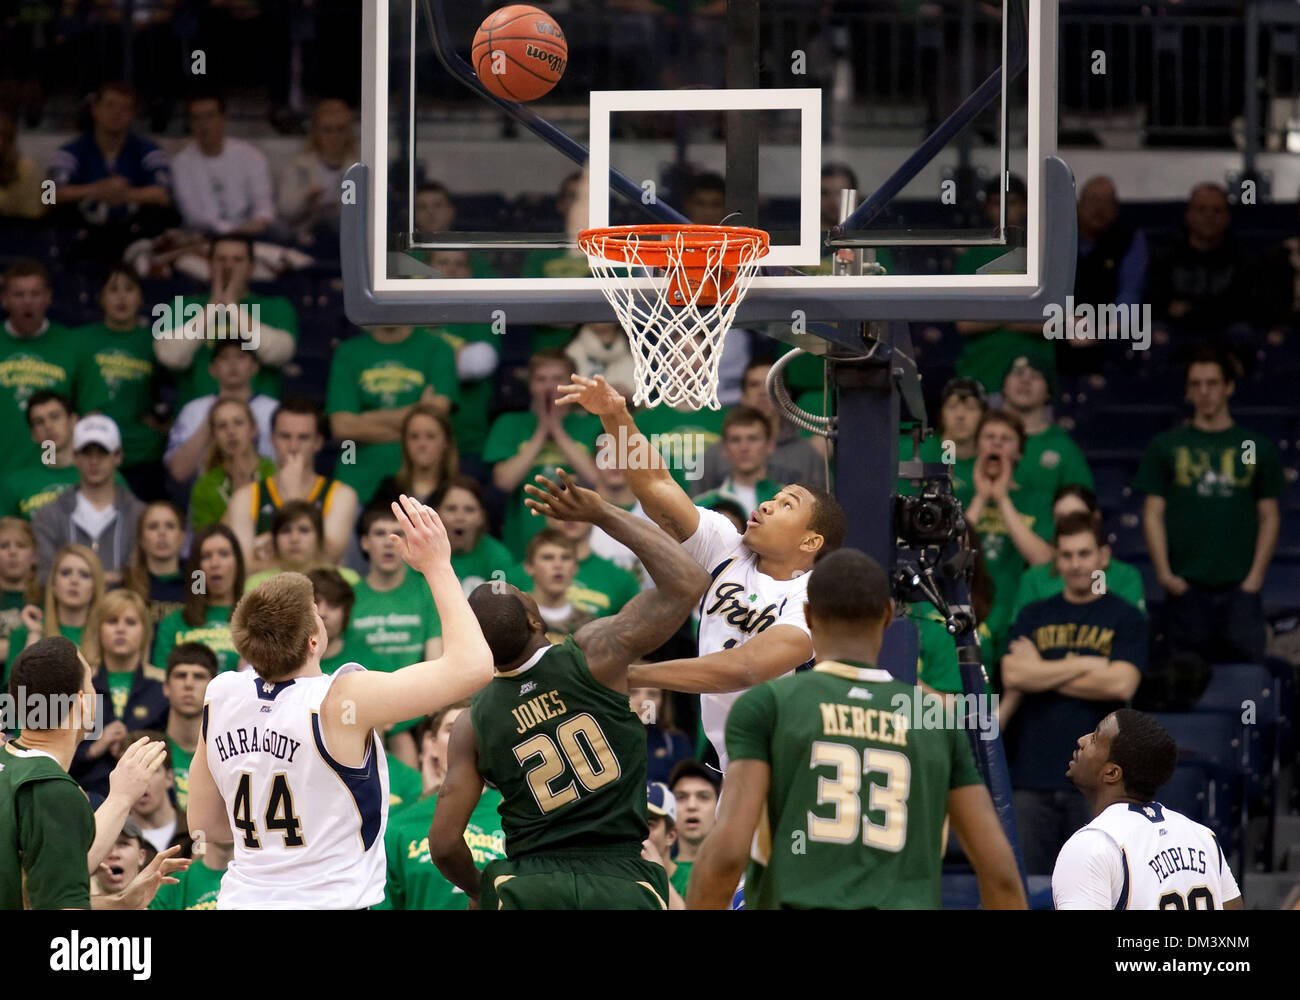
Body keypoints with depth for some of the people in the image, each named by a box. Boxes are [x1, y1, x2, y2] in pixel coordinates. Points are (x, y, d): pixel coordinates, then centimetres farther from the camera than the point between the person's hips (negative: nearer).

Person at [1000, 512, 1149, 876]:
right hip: (1033, 776, 2)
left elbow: (1121, 683, -10)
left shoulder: (1125, 618, 6)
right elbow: (1012, 676, -2)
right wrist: (1087, 665, -6)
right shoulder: (1033, 617, 14)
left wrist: (1042, 673, -3)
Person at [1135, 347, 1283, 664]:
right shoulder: (1166, 446, 8)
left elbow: (1269, 517, 9)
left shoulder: (1257, 449, 9)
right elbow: (1153, 513, 6)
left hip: (1240, 587, 0)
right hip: (1185, 587, 0)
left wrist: (1256, 575, -3)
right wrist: (1164, 573, -5)